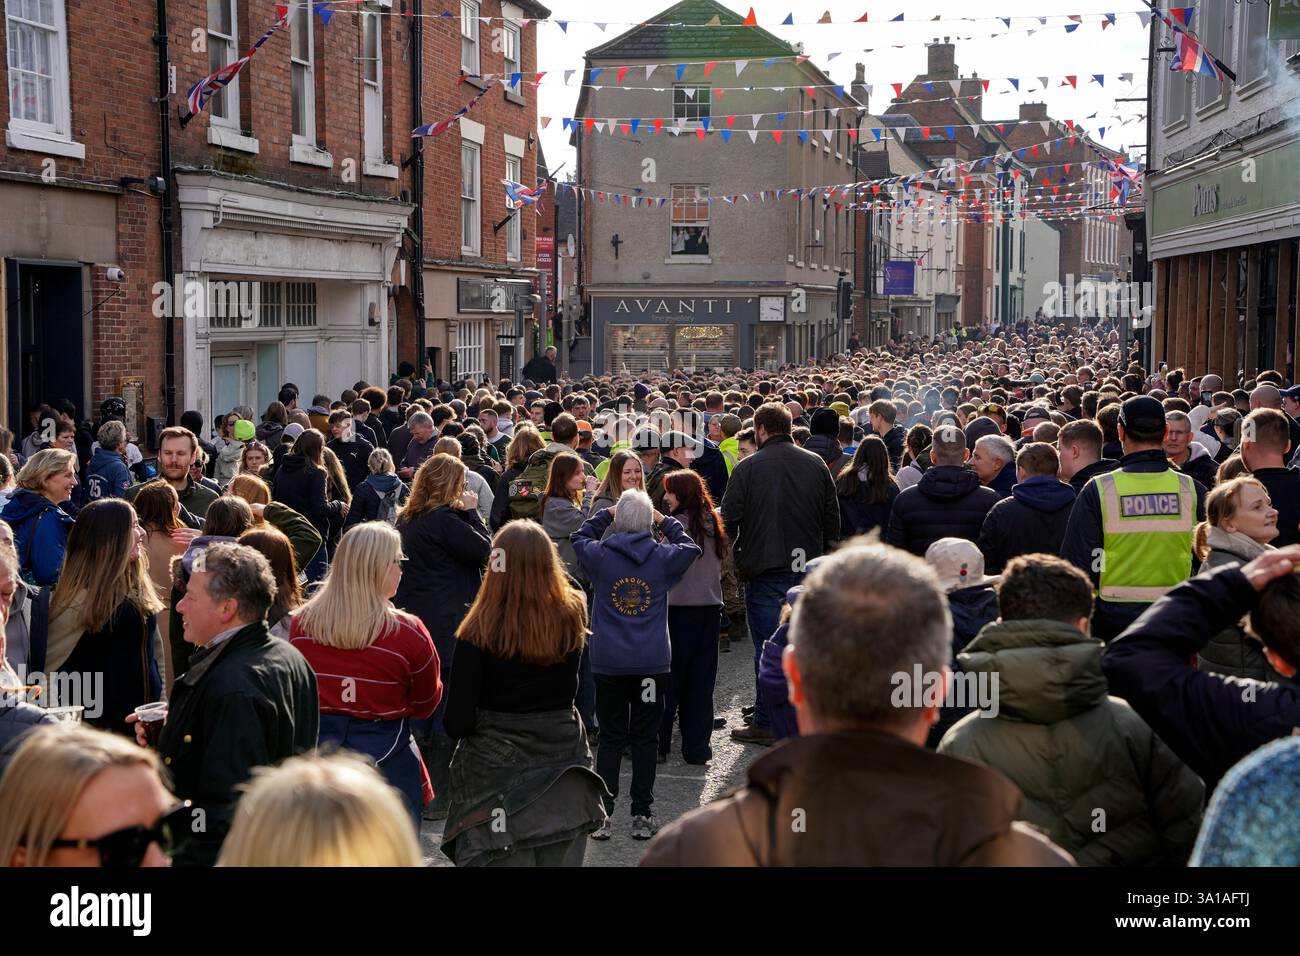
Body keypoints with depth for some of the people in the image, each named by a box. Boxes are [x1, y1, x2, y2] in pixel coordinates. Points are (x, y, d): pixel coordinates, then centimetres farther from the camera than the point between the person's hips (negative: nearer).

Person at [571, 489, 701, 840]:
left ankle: (602, 815, 7)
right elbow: (691, 548, 16)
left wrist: (605, 514, 21)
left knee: (610, 738, 8)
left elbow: (579, 538, 16)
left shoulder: (599, 556, -6)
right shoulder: (663, 557, -5)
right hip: (652, 663, 0)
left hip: (608, 664, 0)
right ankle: (642, 816, 9)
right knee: (645, 738, 7)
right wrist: (667, 522, 23)